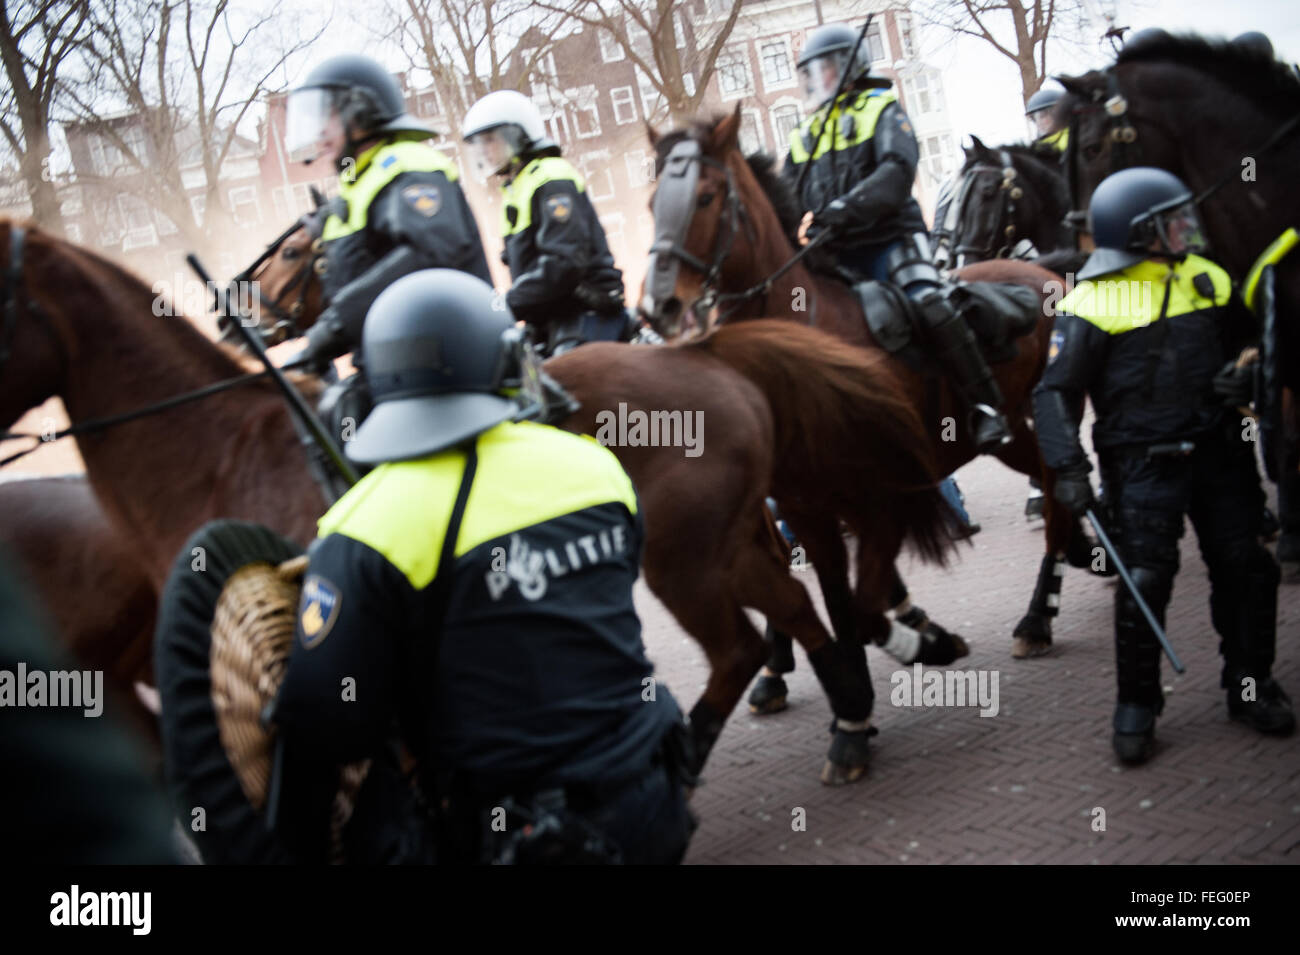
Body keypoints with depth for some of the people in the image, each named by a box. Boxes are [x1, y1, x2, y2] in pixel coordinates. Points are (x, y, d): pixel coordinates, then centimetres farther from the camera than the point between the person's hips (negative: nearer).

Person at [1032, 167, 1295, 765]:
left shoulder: (1208, 279, 8)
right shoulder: (1091, 305, -9)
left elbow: (1244, 341, 23)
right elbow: (1057, 393, -8)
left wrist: (1241, 372, 0)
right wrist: (1069, 468, -18)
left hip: (1218, 450, 5)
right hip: (1143, 461, -5)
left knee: (1245, 567, 7)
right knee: (1145, 581, -8)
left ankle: (1250, 685, 25)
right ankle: (1136, 706, 7)